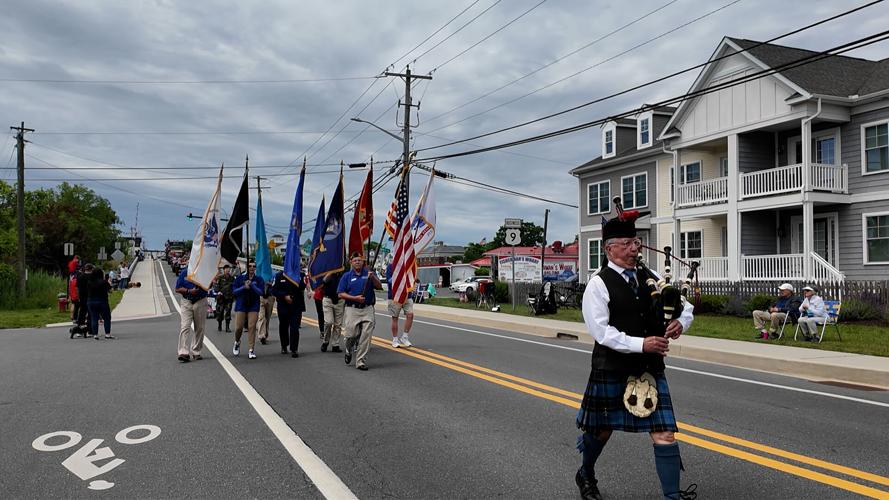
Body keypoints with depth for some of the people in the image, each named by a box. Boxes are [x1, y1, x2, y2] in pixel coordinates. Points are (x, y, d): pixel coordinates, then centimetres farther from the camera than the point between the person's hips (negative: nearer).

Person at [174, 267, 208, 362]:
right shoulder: (184, 272, 3)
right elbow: (177, 289, 2)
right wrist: (190, 291, -12)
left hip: (200, 302, 1)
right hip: (186, 302, -1)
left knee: (199, 328, 6)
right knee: (185, 327, -10)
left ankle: (195, 352, 18)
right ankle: (183, 353, -13)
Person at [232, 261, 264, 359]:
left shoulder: (259, 279, 4)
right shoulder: (240, 278, 5)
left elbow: (261, 292, -7)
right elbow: (234, 291, 0)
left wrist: (251, 285, -17)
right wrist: (244, 287, -15)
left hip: (253, 307, 0)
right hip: (241, 306, 0)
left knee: (252, 327, -7)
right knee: (238, 327, -2)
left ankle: (251, 350, -2)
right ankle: (237, 342, 30)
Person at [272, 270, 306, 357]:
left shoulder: (300, 275, 2)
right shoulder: (279, 275, 2)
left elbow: (302, 287, -15)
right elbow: (274, 290, -2)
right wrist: (285, 296, -13)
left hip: (297, 307, -2)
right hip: (283, 307, 2)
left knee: (294, 328, -10)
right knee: (283, 327, 16)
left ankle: (294, 349, -4)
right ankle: (284, 346, 37)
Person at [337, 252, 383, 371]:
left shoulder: (369, 273, 9)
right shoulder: (346, 276, 5)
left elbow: (379, 287, 0)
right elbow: (340, 294, 0)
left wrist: (372, 277, -17)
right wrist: (355, 298, -12)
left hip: (368, 309, 1)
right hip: (352, 309, -1)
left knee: (366, 336, -5)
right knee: (351, 335, -1)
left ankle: (361, 361, 2)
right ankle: (349, 351, 32)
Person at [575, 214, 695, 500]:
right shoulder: (599, 284, -10)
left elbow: (685, 304, 13)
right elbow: (601, 331, -18)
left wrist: (680, 323, -9)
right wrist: (641, 344, -24)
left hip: (650, 369, 4)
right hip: (611, 369, -4)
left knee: (664, 434, -2)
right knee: (601, 430, 15)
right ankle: (585, 475, 43)